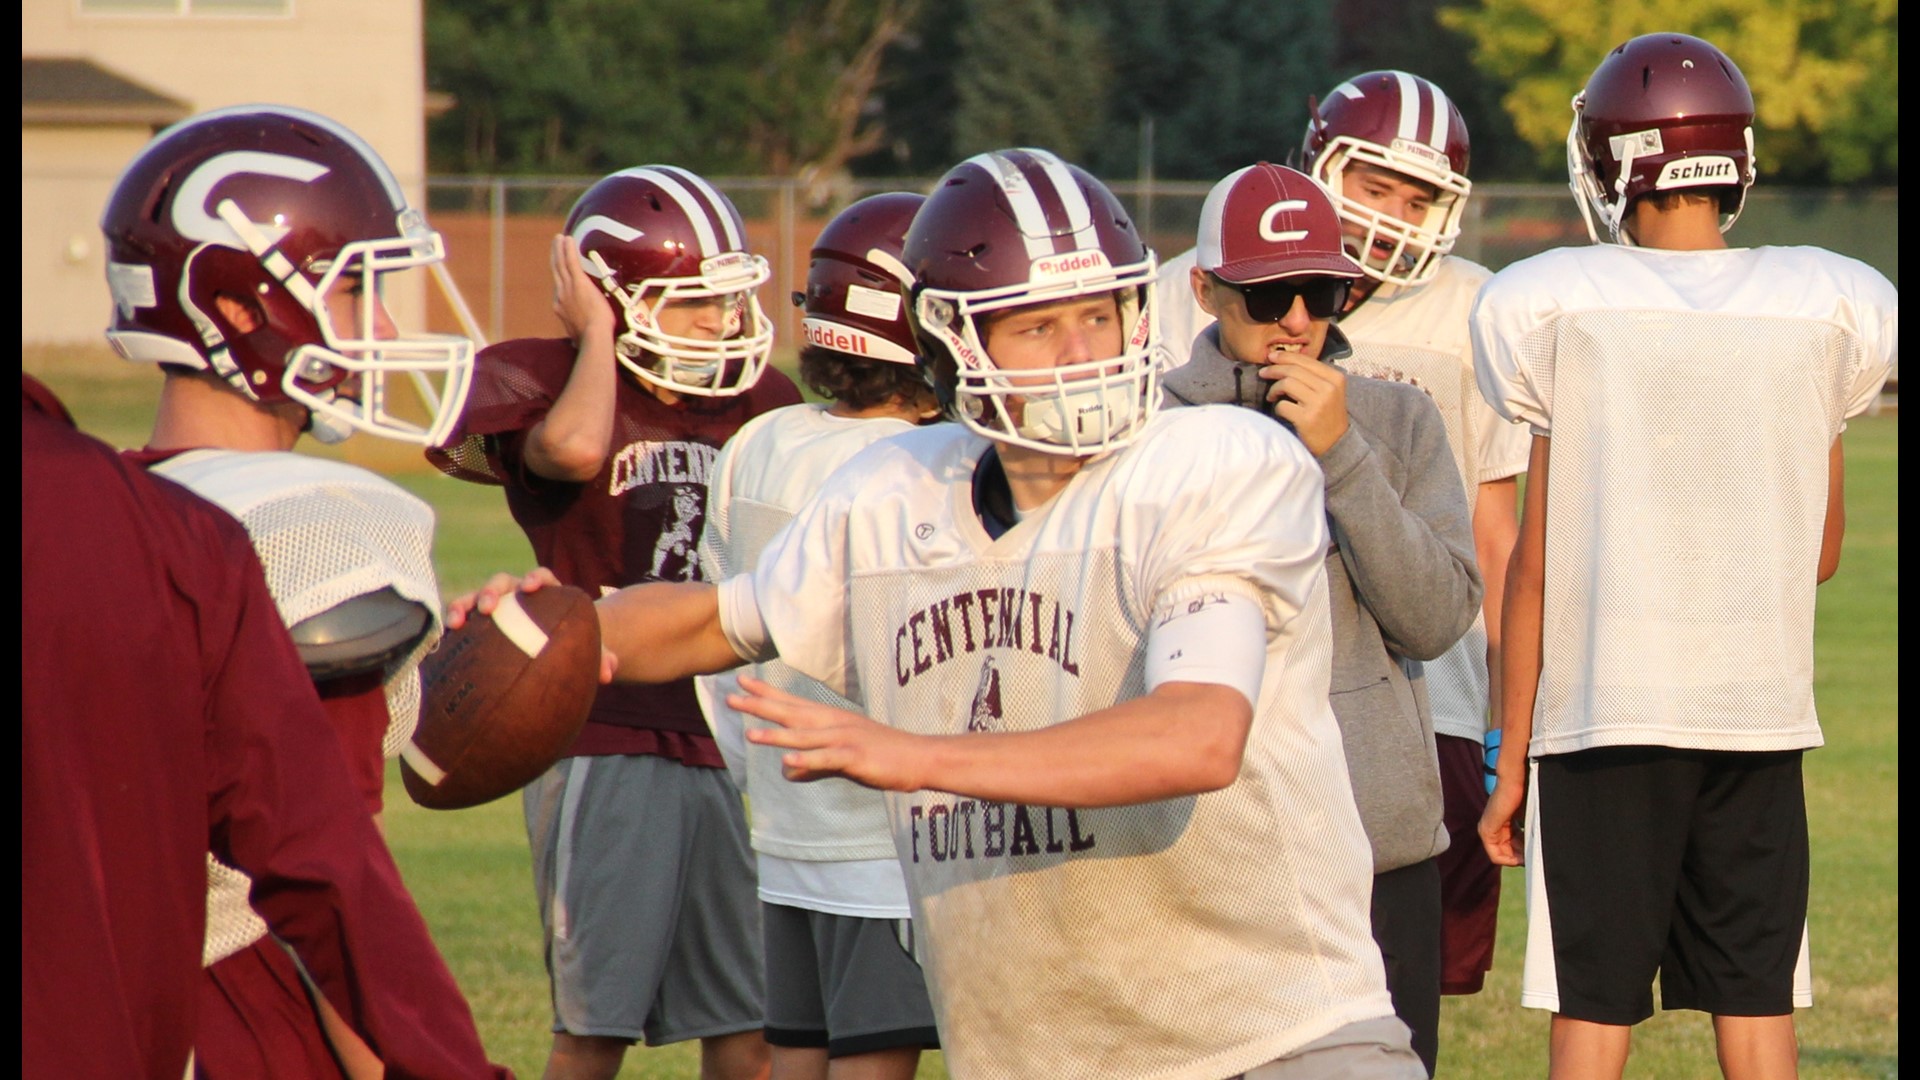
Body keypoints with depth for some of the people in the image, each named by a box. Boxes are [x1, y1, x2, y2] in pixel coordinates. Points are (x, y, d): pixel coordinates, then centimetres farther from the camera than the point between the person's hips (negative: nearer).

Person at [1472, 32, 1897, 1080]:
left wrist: (1510, 758, 3)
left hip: (1602, 711, -2)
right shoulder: (1823, 309, 2)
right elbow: (1820, 554, 9)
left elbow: (1538, 562, -4)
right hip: (1760, 711, 2)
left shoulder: (1564, 309, -6)